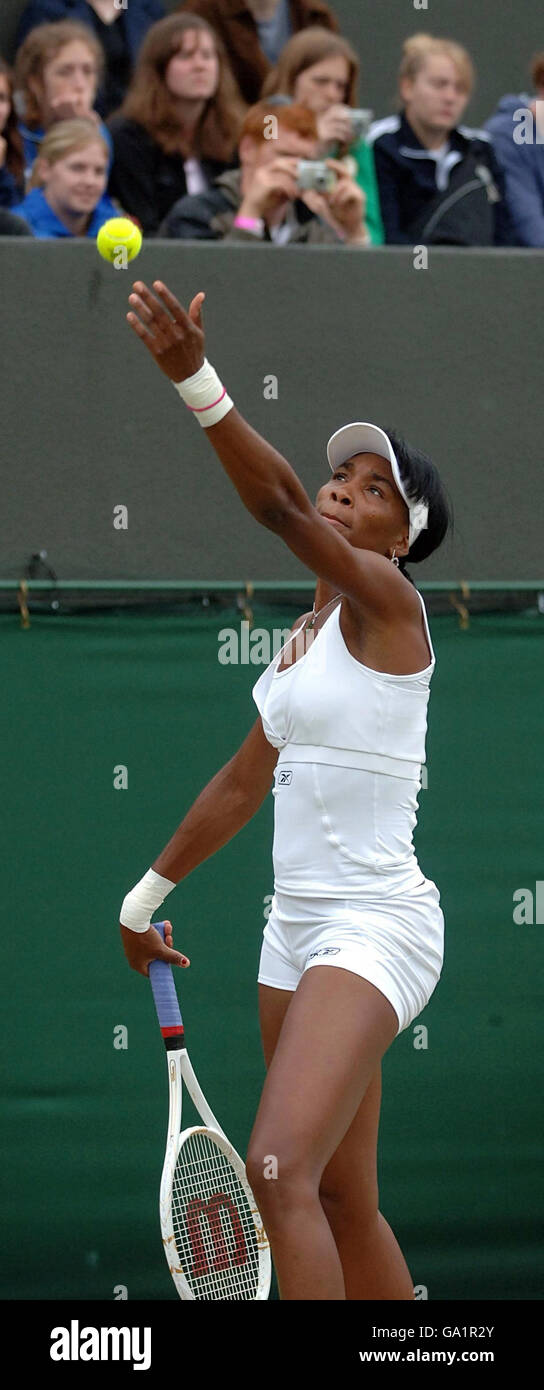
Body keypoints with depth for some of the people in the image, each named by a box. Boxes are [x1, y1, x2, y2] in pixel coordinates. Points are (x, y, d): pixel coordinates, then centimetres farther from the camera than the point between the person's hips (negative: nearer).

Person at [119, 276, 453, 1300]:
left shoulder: (387, 601, -10)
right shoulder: (309, 631, 15)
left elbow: (280, 507, -28)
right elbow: (246, 780, 25)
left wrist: (195, 380, -40)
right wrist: (150, 894, 32)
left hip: (376, 926, -10)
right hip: (300, 926, 10)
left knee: (278, 1171, -23)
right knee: (343, 1202, 10)